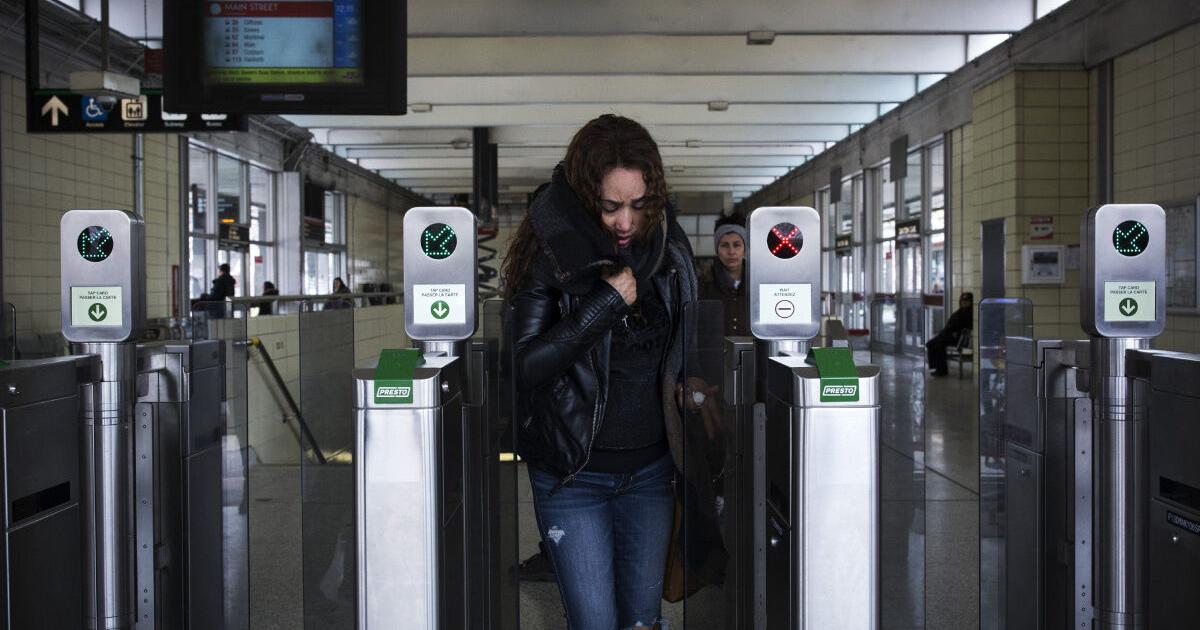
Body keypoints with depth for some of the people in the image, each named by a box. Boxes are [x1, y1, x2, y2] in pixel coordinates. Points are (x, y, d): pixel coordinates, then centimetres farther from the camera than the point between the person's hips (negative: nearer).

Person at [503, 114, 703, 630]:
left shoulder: (668, 248, -1)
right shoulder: (551, 253, -14)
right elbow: (522, 366, -19)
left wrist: (682, 380, -1)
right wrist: (605, 303, -23)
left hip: (650, 469, 4)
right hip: (572, 473, -4)